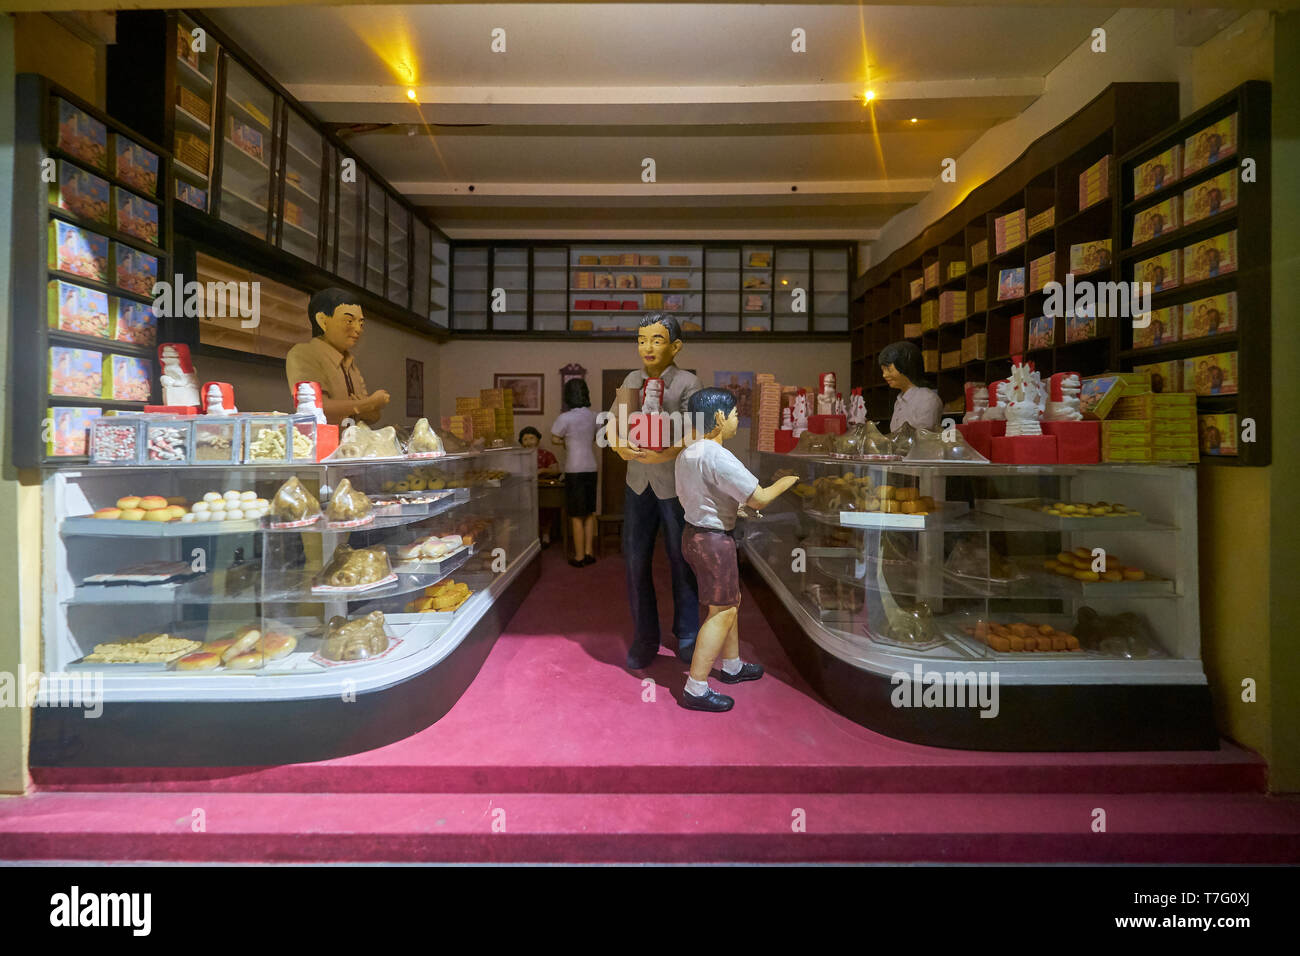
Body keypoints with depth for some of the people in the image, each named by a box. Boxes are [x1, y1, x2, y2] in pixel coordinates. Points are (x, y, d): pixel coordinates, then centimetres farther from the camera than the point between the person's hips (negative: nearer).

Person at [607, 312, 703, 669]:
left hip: (676, 484, -4)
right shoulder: (632, 380, 6)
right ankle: (644, 637, 22)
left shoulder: (687, 384, -9)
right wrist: (618, 445, -21)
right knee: (636, 560, 5)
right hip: (638, 483, 4)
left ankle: (686, 636, 27)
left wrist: (662, 455, -34)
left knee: (681, 561, 8)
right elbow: (613, 420, 1)